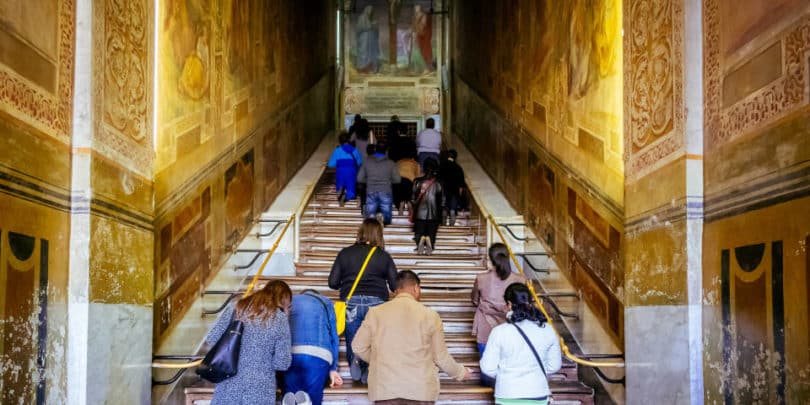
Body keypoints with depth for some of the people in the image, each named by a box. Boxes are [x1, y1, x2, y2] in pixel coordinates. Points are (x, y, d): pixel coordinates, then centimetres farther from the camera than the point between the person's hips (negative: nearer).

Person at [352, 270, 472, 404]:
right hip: (420, 389, -1)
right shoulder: (430, 315, 0)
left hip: (384, 388, 1)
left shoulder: (376, 312, 3)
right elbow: (441, 356, 5)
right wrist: (461, 372, 23)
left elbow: (358, 347, 10)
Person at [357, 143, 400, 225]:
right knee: (387, 220, 9)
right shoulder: (391, 163, 0)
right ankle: (383, 219, -22)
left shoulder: (367, 161, 3)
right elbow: (397, 179, 0)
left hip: (371, 192, 1)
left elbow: (359, 178, 4)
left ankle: (371, 217, -26)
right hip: (386, 193, -1)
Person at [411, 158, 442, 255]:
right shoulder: (438, 184, -3)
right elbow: (442, 201, 1)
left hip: (419, 215, 0)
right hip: (433, 215, 0)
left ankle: (421, 238, -23)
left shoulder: (417, 182, -2)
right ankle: (429, 239, -26)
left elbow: (413, 199, 1)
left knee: (419, 233, 11)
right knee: (431, 233, 7)